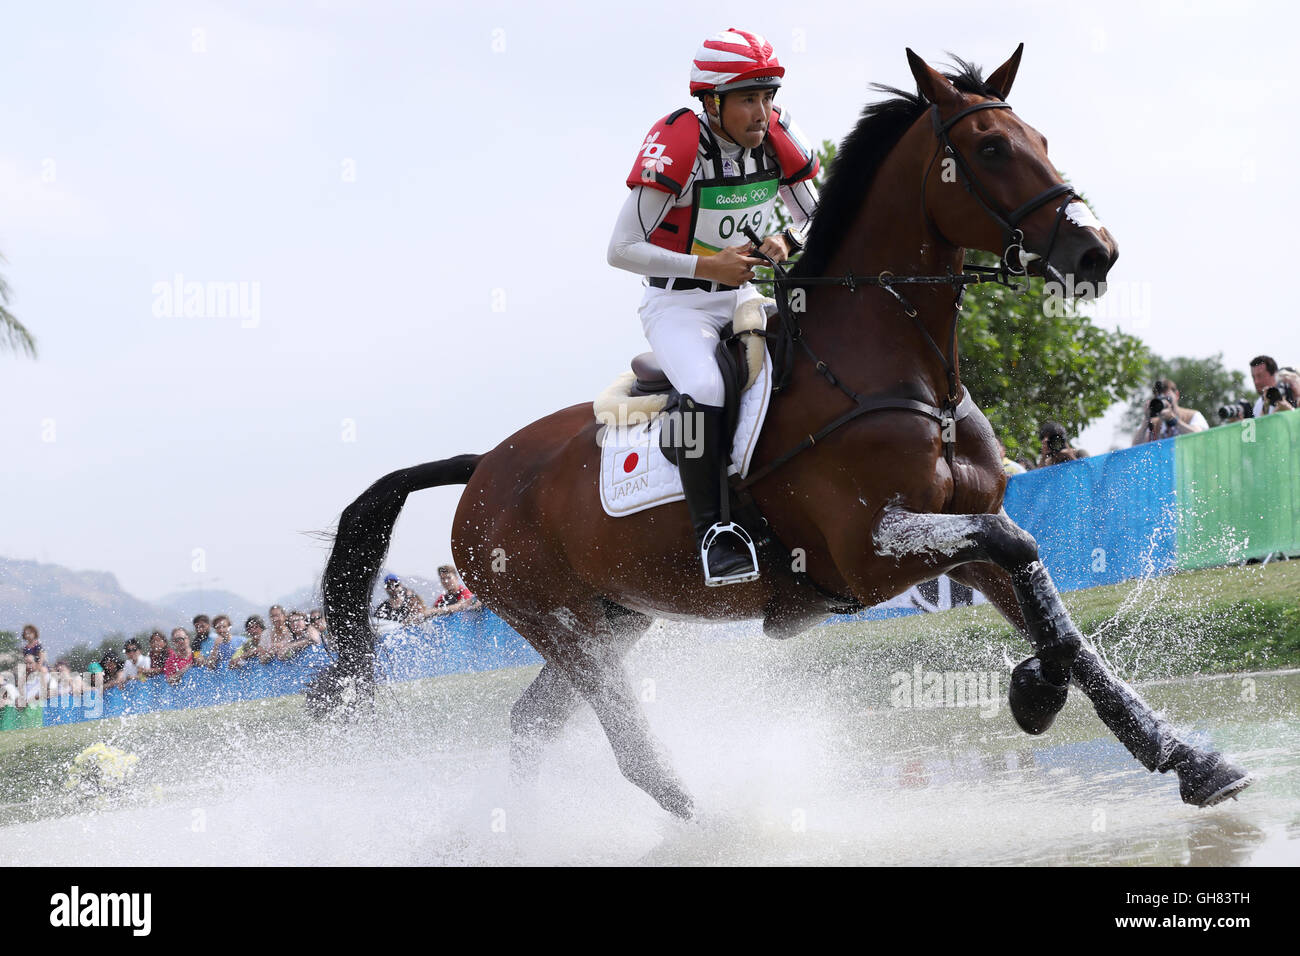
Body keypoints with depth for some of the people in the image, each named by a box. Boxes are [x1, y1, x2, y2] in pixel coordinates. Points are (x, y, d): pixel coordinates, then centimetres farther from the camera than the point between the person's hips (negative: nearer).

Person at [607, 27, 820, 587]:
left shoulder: (779, 138, -4)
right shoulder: (675, 146, -20)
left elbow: (817, 222, 10)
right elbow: (620, 250, -19)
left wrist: (789, 244, -14)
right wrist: (707, 267, -25)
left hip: (744, 295, 6)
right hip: (676, 304, -6)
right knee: (705, 390, -33)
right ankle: (712, 530, -23)